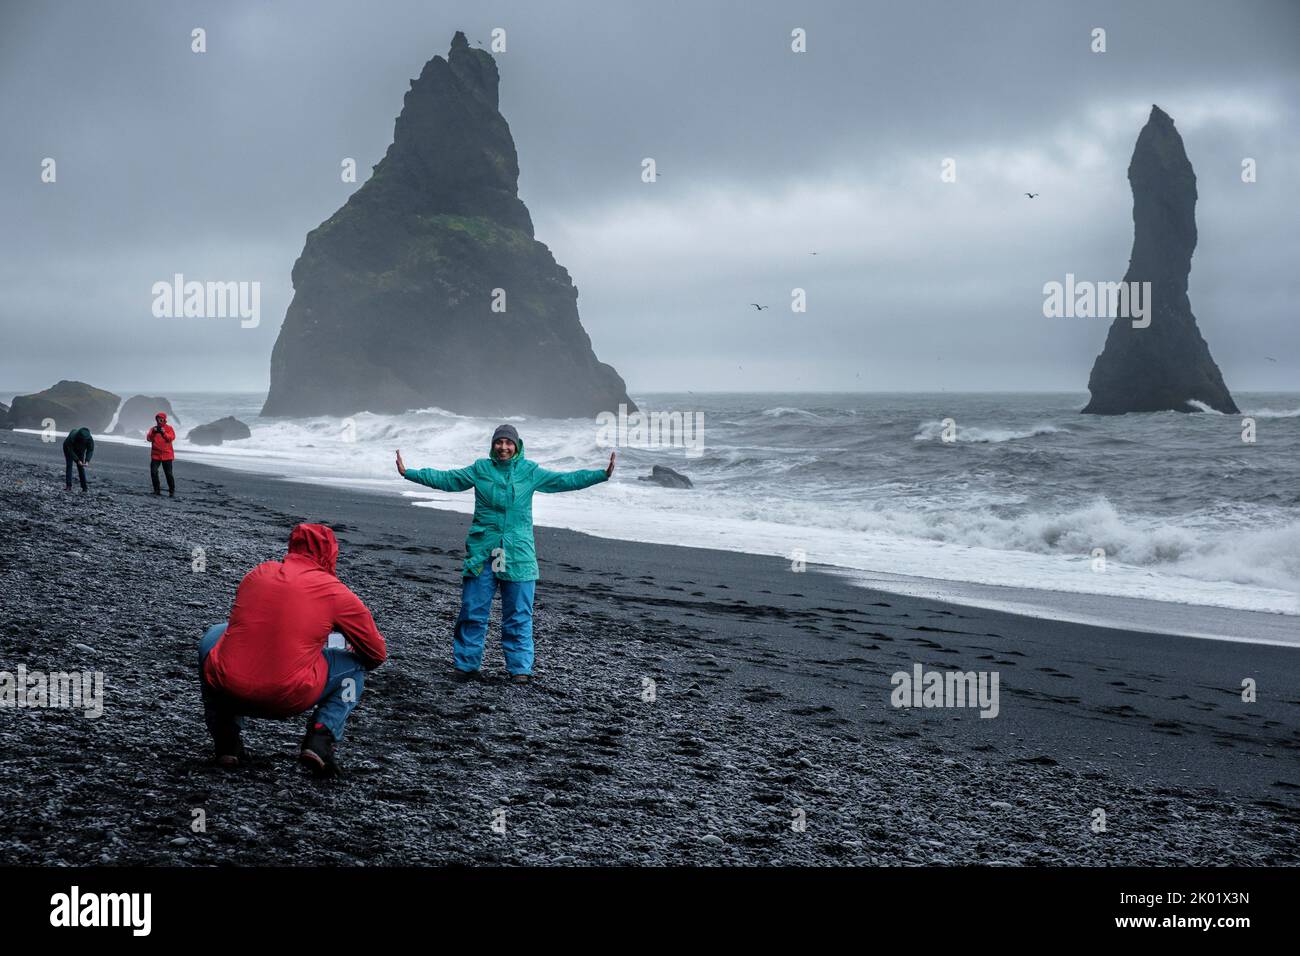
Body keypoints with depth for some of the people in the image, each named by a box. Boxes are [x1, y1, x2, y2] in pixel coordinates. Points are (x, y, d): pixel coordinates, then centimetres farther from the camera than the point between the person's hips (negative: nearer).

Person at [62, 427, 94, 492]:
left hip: (80, 451, 2)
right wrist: (77, 460, -40)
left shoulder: (90, 439, -32)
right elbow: (70, 451, -34)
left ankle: (84, 487, -4)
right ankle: (68, 486, -14)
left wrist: (87, 461, -36)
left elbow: (90, 450, -22)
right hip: (69, 448, -2)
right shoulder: (72, 437, -41)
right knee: (69, 465, -13)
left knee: (81, 468, -5)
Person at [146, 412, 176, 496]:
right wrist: (153, 432, -19)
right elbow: (149, 438, -3)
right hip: (155, 454, 2)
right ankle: (157, 489, 2)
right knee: (153, 472, -9)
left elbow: (172, 438, -11)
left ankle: (172, 491, 7)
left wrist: (164, 433, -23)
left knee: (168, 473, -1)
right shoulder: (153, 429, 9)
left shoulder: (169, 428, 4)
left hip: (167, 455, -2)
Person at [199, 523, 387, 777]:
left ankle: (226, 739, 24)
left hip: (226, 690, 3)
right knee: (354, 665, 20)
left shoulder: (256, 574, 14)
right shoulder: (335, 591, 2)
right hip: (289, 700, -3)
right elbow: (377, 655, 11)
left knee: (214, 637, 35)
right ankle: (321, 736, 1)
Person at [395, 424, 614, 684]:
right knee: (473, 611, 3)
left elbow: (566, 480, 4)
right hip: (482, 553, 0)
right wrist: (408, 473, 5)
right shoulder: (480, 469, 5)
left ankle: (520, 667, 11)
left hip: (518, 555, 0)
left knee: (518, 615, 3)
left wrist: (602, 474, -3)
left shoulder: (530, 472, 5)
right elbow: (445, 479, 9)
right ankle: (466, 663, 14)